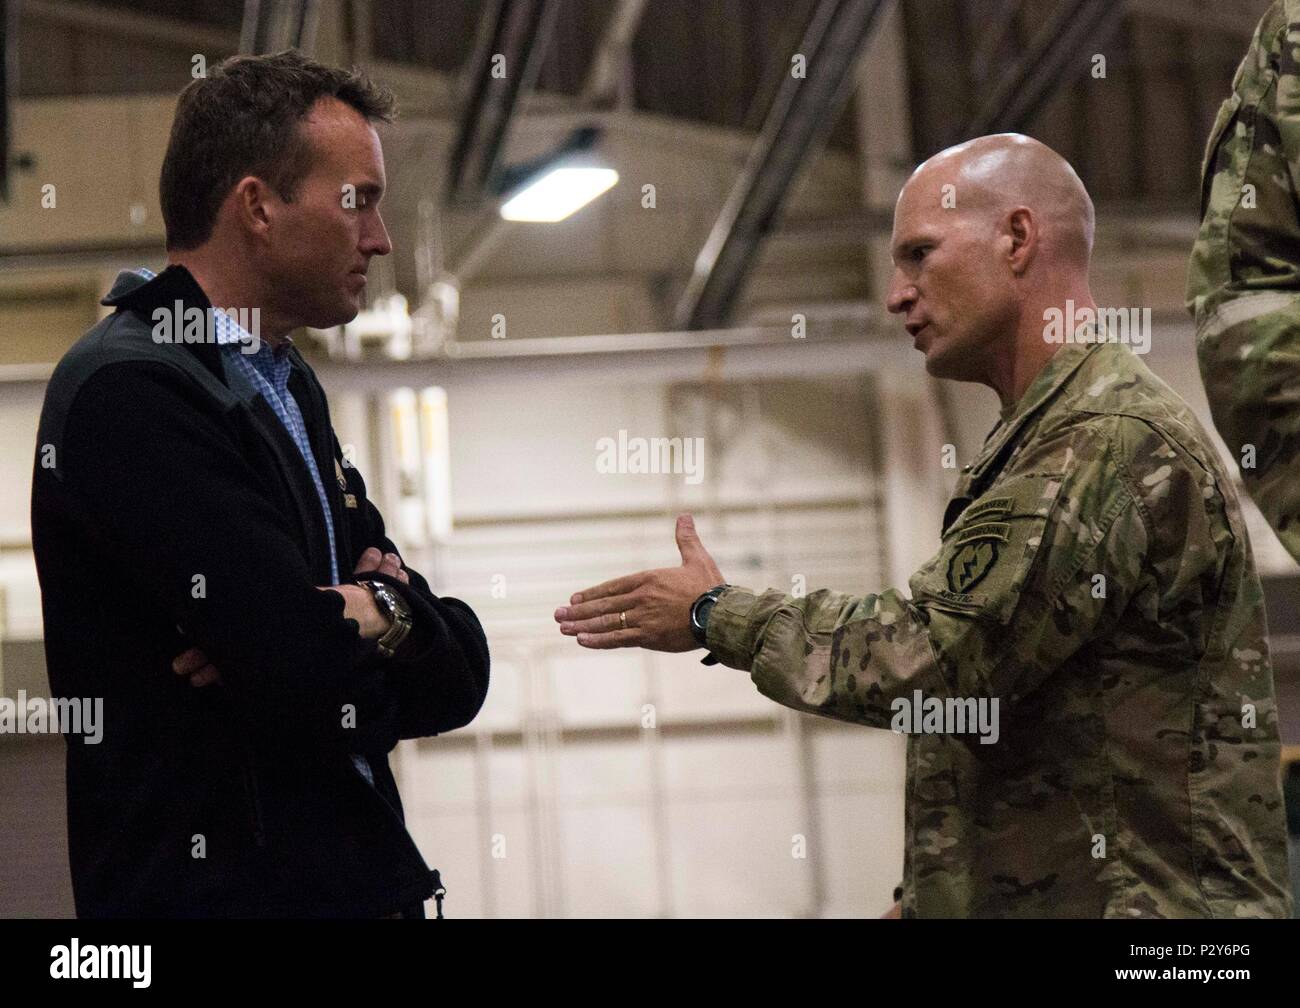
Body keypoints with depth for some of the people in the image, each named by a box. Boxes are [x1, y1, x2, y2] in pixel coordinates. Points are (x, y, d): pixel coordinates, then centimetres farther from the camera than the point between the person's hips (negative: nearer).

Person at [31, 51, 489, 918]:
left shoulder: (288, 388, 14)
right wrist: (390, 615, -2)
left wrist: (377, 611, -11)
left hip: (360, 880, 8)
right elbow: (308, 670, -23)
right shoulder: (132, 389, -15)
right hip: (220, 887, -8)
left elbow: (458, 680, 10)